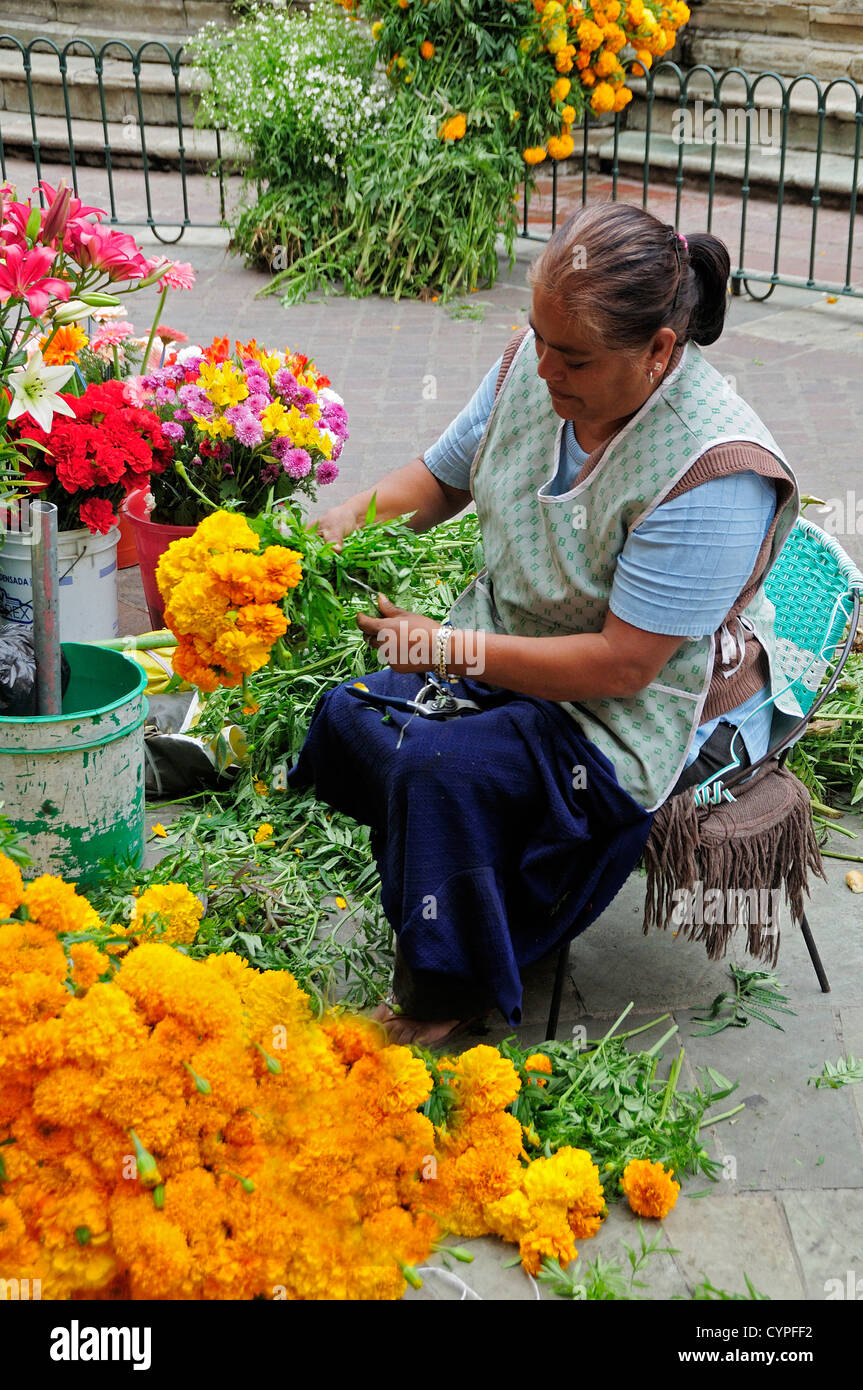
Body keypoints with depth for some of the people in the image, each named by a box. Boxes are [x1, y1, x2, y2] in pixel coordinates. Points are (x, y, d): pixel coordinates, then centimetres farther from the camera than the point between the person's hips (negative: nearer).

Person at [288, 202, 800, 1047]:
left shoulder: (714, 472, -29)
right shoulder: (533, 364, -9)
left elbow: (623, 664, -28)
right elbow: (441, 477, 8)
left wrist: (450, 649, -30)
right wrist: (348, 521, -13)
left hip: (653, 708, -7)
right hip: (510, 646, 8)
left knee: (444, 769, -28)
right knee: (344, 719, -10)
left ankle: (445, 997, -5)